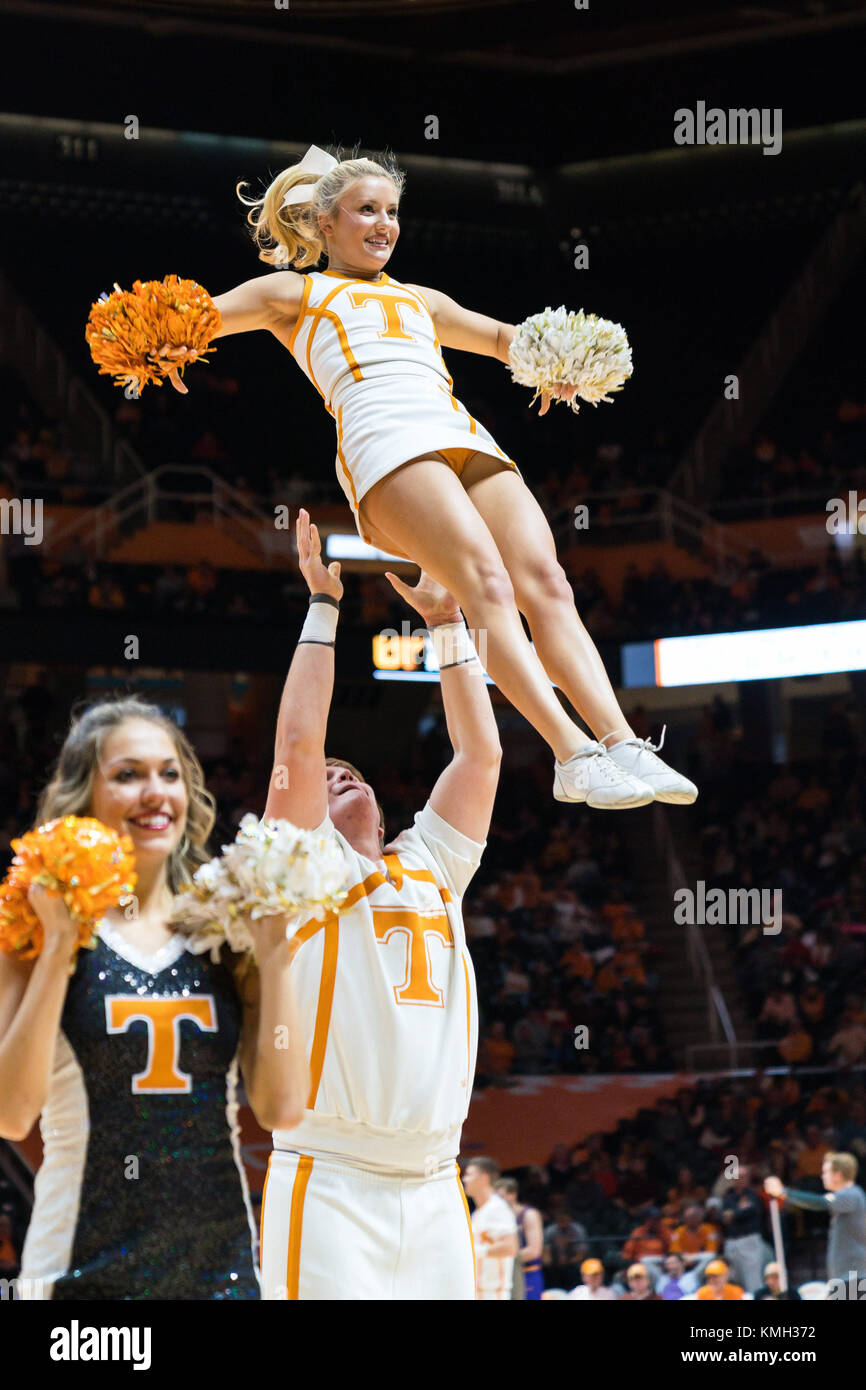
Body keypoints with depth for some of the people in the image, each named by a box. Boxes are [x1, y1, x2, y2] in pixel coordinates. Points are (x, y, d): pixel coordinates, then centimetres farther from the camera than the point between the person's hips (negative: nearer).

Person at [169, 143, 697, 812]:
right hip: (386, 441, -6)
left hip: (466, 435, 6)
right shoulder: (296, 292, 24)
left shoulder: (419, 300, 37)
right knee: (487, 583, -27)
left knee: (545, 582, -18)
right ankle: (573, 756, -39)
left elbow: (499, 337, 49)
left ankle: (624, 743, -31)